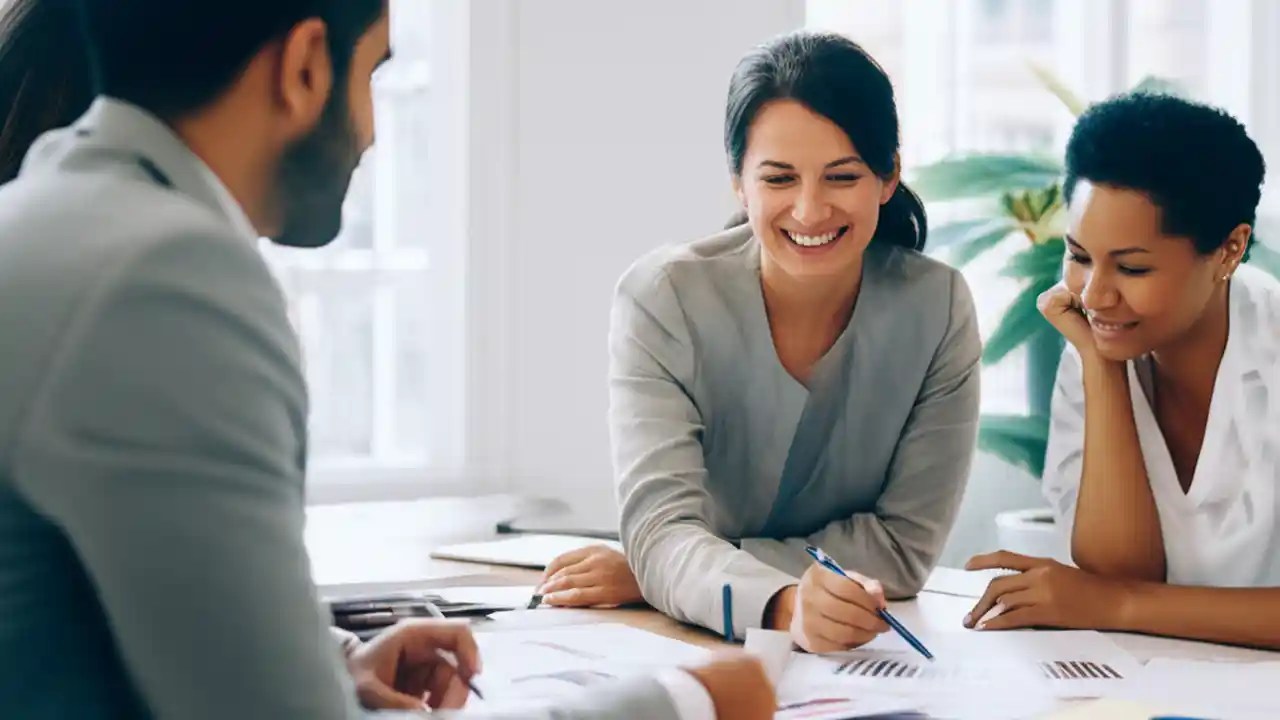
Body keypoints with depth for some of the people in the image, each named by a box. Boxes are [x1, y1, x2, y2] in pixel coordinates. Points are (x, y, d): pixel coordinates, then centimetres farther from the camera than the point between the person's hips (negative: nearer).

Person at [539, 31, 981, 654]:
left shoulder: (937, 306, -9)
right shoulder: (662, 299, -13)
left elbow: (904, 543, -9)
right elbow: (662, 528, -22)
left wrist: (664, 574, -18)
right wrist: (784, 605, -43)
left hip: (870, 661, 1)